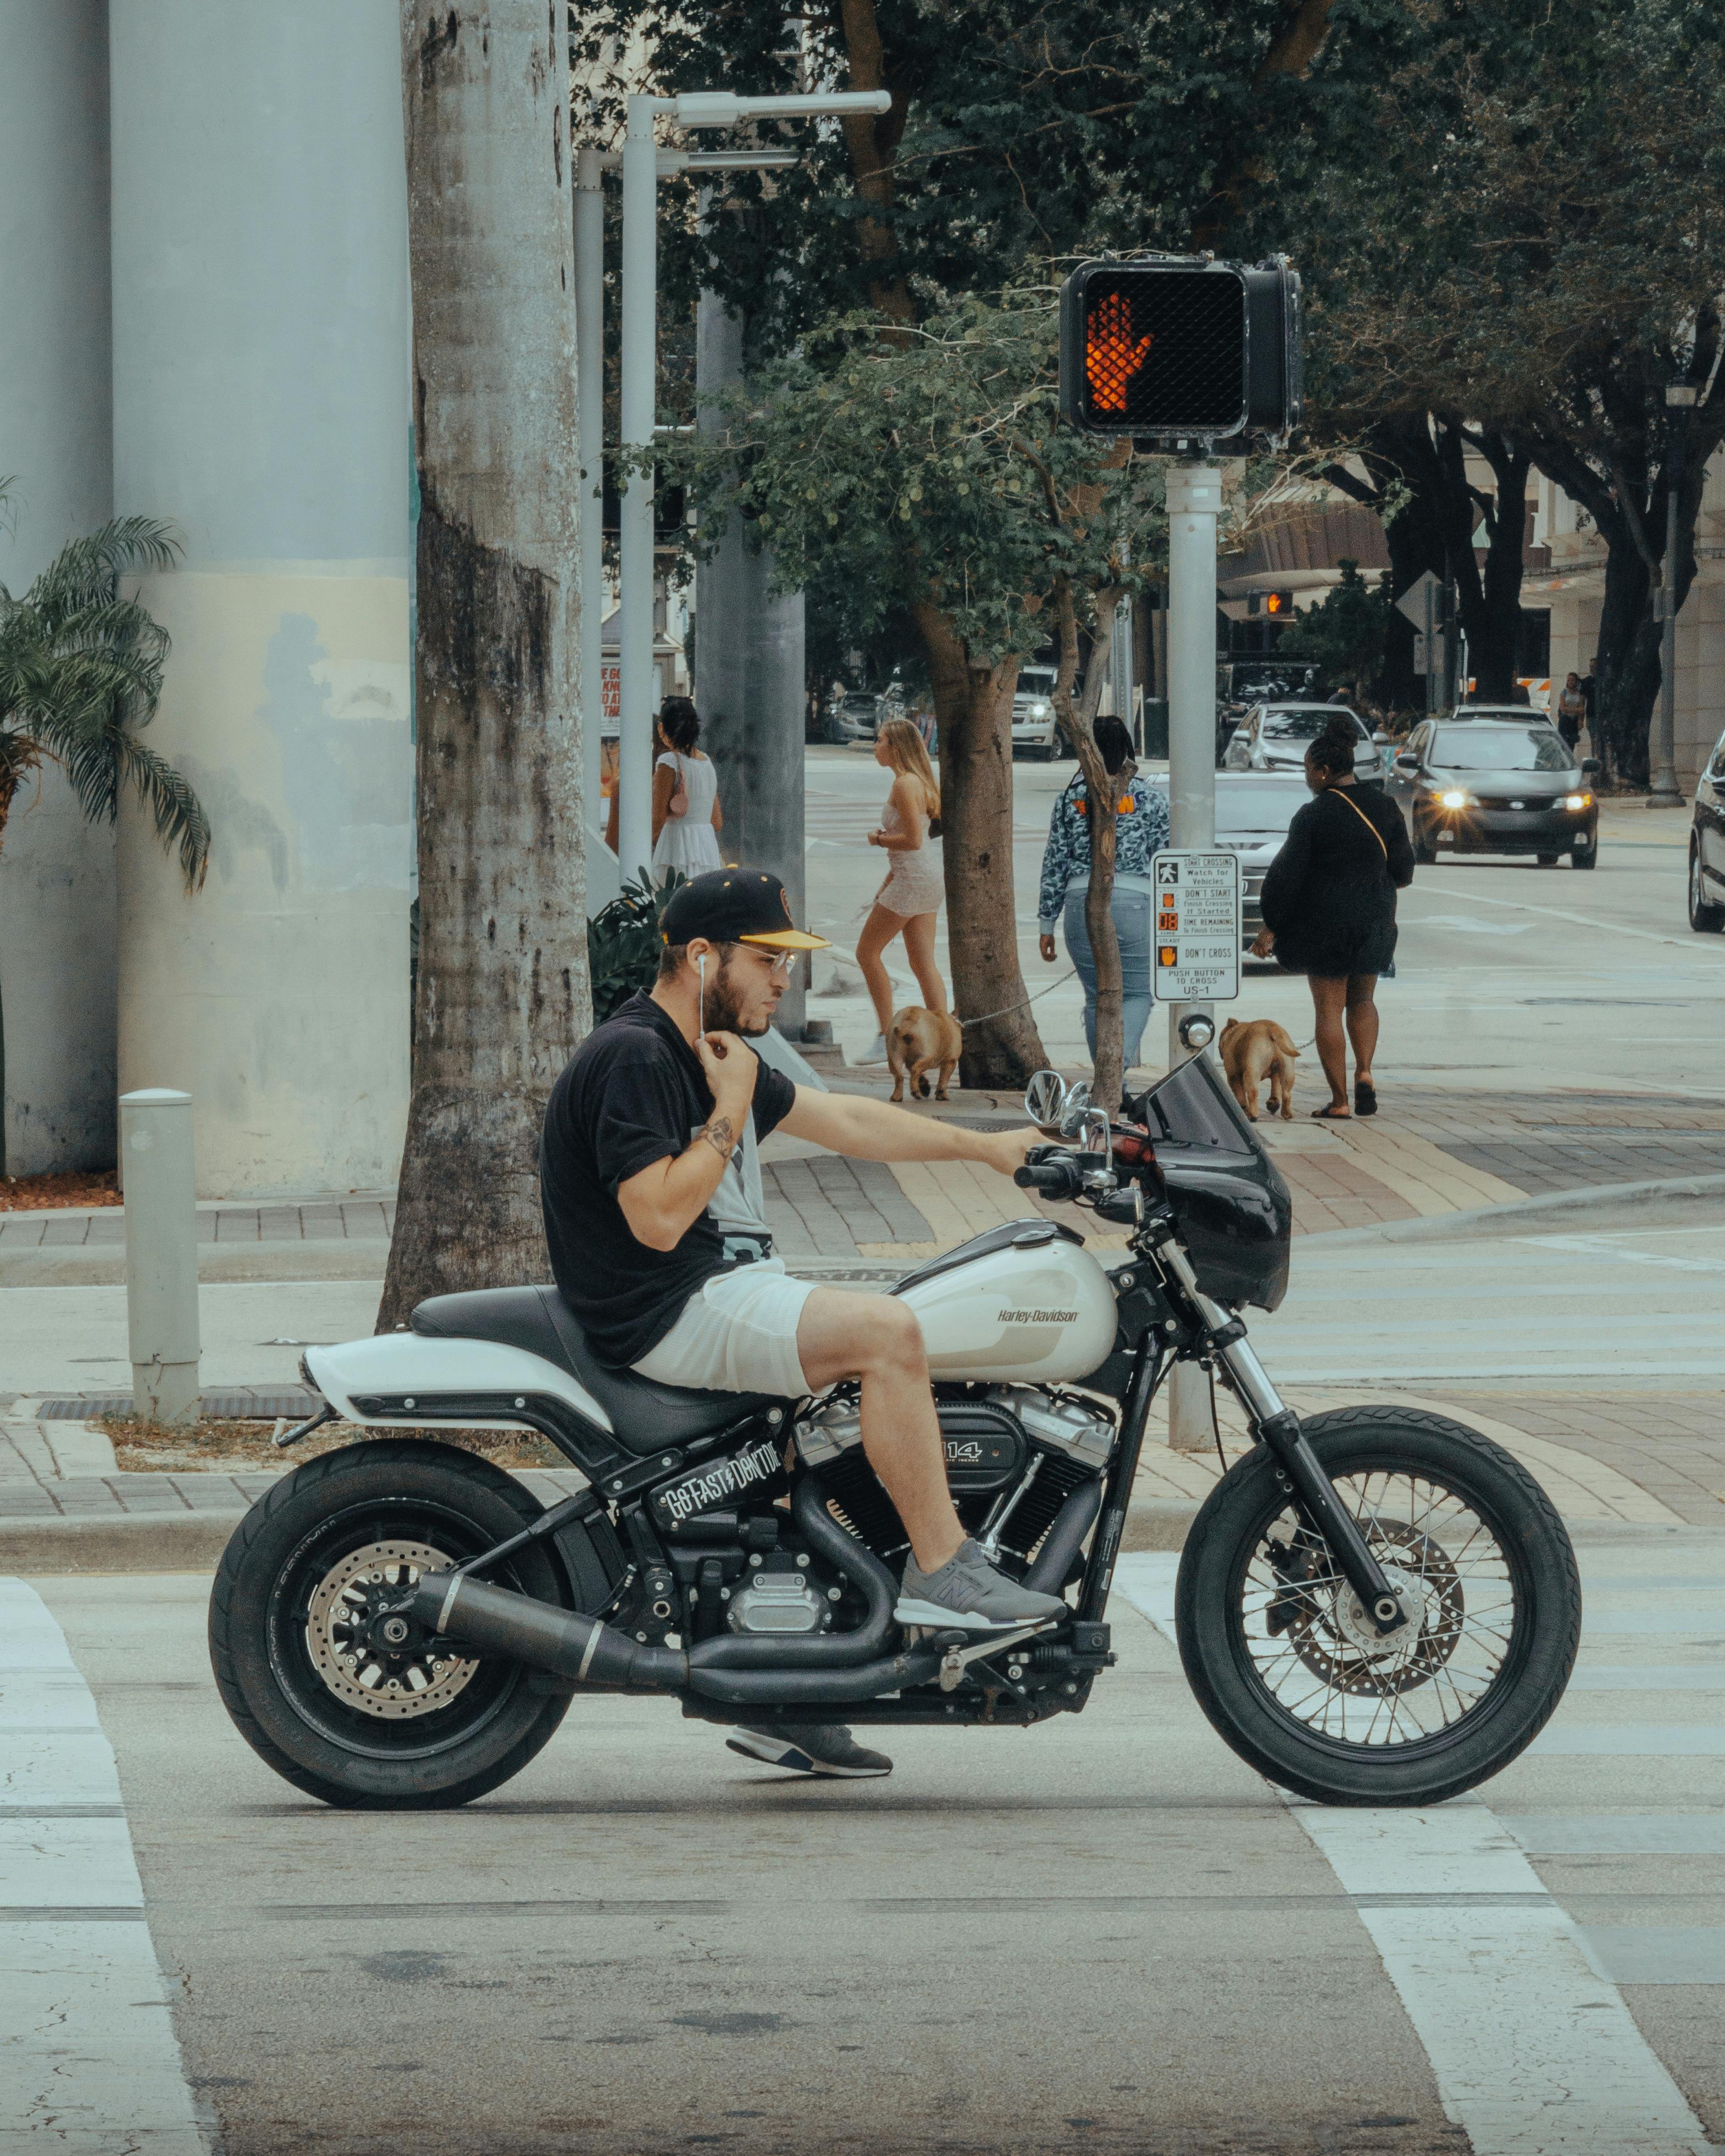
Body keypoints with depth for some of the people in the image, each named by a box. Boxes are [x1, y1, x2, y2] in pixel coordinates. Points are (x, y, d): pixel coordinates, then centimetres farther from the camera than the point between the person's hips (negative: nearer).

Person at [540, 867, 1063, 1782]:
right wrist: (731, 1111, -16)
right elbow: (658, 1217, -24)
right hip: (664, 1309, -11)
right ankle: (940, 1569, -16)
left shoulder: (712, 1053, 16)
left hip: (730, 1287, 11)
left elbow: (844, 1122, 22)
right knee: (888, 1331, -24)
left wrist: (987, 1147, 20)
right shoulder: (633, 1057, -15)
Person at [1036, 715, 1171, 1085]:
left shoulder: (1072, 797, 6)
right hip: (1135, 903, -2)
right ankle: (1120, 1060, -22)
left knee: (1098, 998, 13)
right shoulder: (1150, 797, 1)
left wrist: (1046, 923, 12)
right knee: (1137, 994, 5)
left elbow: (1054, 863, 7)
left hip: (1082, 902, 2)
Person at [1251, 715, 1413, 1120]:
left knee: (1329, 1008, 3)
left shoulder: (1312, 816, -14)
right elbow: (1402, 867, 9)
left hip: (1324, 925, -4)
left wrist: (1270, 929, -6)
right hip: (1373, 921, 4)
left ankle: (1339, 1099, 2)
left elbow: (1286, 875, -12)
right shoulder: (1383, 808, 0)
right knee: (1361, 999, 21)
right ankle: (1364, 1071, -1)